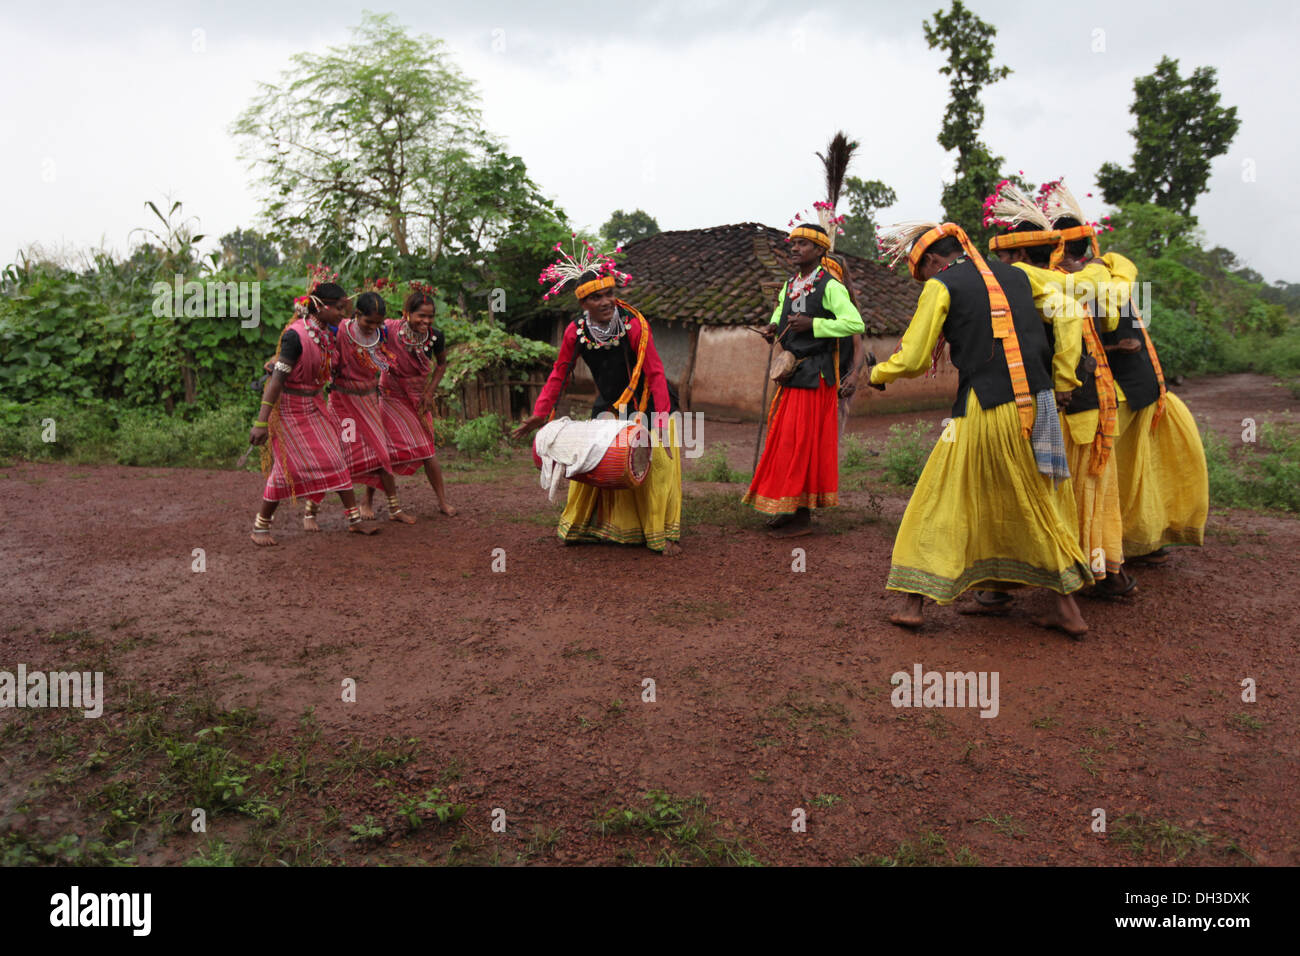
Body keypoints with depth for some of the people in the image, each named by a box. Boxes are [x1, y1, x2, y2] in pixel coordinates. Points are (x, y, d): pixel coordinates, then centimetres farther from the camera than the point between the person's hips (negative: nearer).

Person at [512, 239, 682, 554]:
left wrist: (661, 423, -36)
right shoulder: (575, 331, -14)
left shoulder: (635, 325, -26)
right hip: (609, 405, 4)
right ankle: (579, 525, 28)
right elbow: (559, 374, -4)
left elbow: (655, 374, -28)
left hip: (647, 403, -4)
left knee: (659, 462, -7)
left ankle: (665, 534, 6)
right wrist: (540, 413, -12)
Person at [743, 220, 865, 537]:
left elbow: (856, 323, -21)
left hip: (815, 376, -8)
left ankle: (802, 516, 1)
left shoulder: (830, 287, -11)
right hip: (790, 373, 8)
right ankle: (788, 510, 20)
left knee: (802, 442, -7)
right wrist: (773, 326, 9)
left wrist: (814, 324, -21)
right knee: (783, 439, 11)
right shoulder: (789, 286, 14)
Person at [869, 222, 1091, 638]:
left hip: (984, 413, -5)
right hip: (1038, 406, 5)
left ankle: (913, 603, 10)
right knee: (1043, 509, 17)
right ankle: (1068, 607, 20)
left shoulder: (941, 287, -1)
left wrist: (878, 374, 15)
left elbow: (913, 360, -3)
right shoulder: (1016, 276, 15)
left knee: (940, 505, 7)